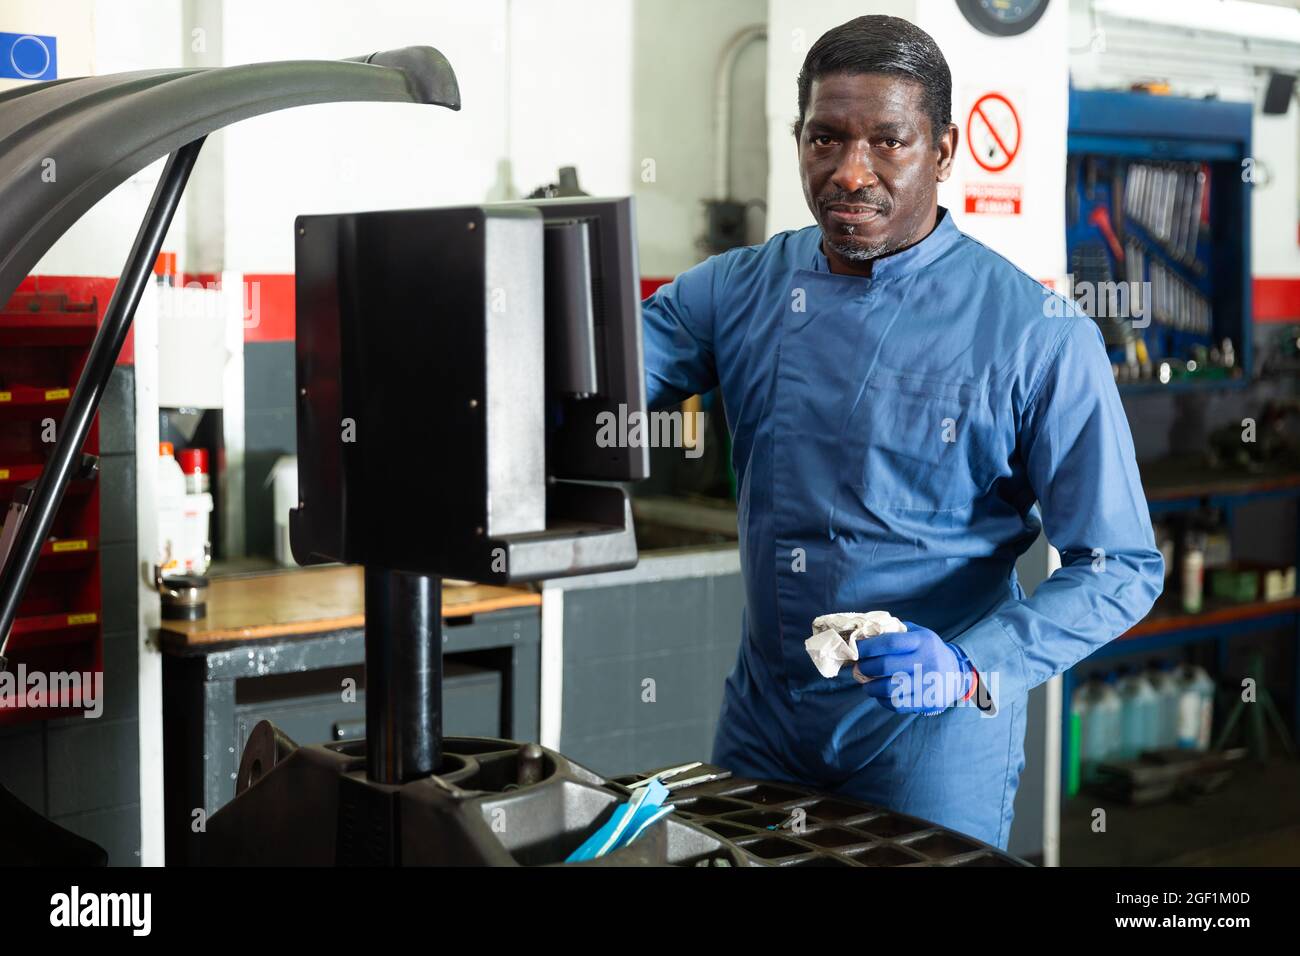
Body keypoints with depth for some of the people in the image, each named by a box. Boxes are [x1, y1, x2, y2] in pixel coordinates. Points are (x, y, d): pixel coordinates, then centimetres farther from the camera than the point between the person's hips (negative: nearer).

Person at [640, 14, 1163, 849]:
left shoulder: (1038, 335, -13)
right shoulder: (741, 291, -1)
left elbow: (1121, 567, -12)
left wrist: (970, 672, -25)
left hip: (932, 741, -4)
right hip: (761, 720, 4)